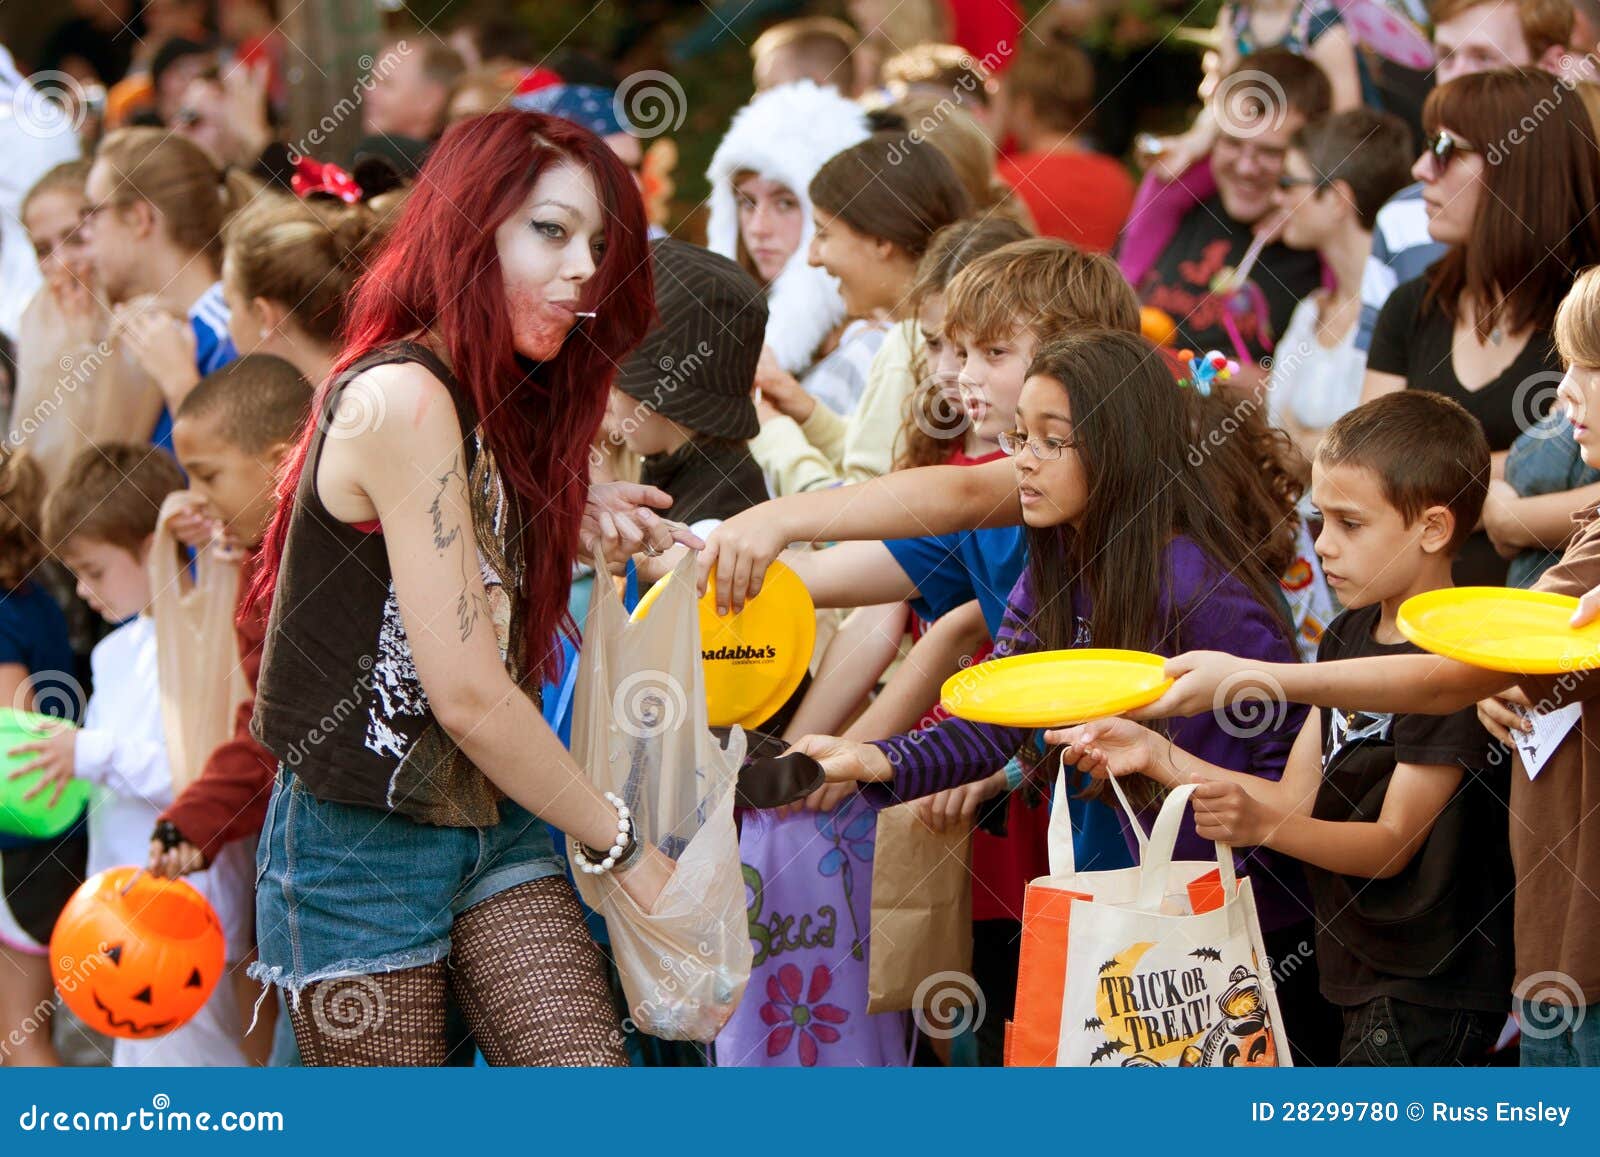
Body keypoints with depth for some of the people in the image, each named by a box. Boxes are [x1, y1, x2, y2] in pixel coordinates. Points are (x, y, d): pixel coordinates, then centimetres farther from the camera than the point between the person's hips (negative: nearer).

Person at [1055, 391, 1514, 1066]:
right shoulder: (1348, 636, 11)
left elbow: (1394, 842, -20)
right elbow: (1297, 798, 9)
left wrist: (1264, 824, -34)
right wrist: (1156, 755, -1)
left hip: (1428, 994, -9)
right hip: (1364, 972, 9)